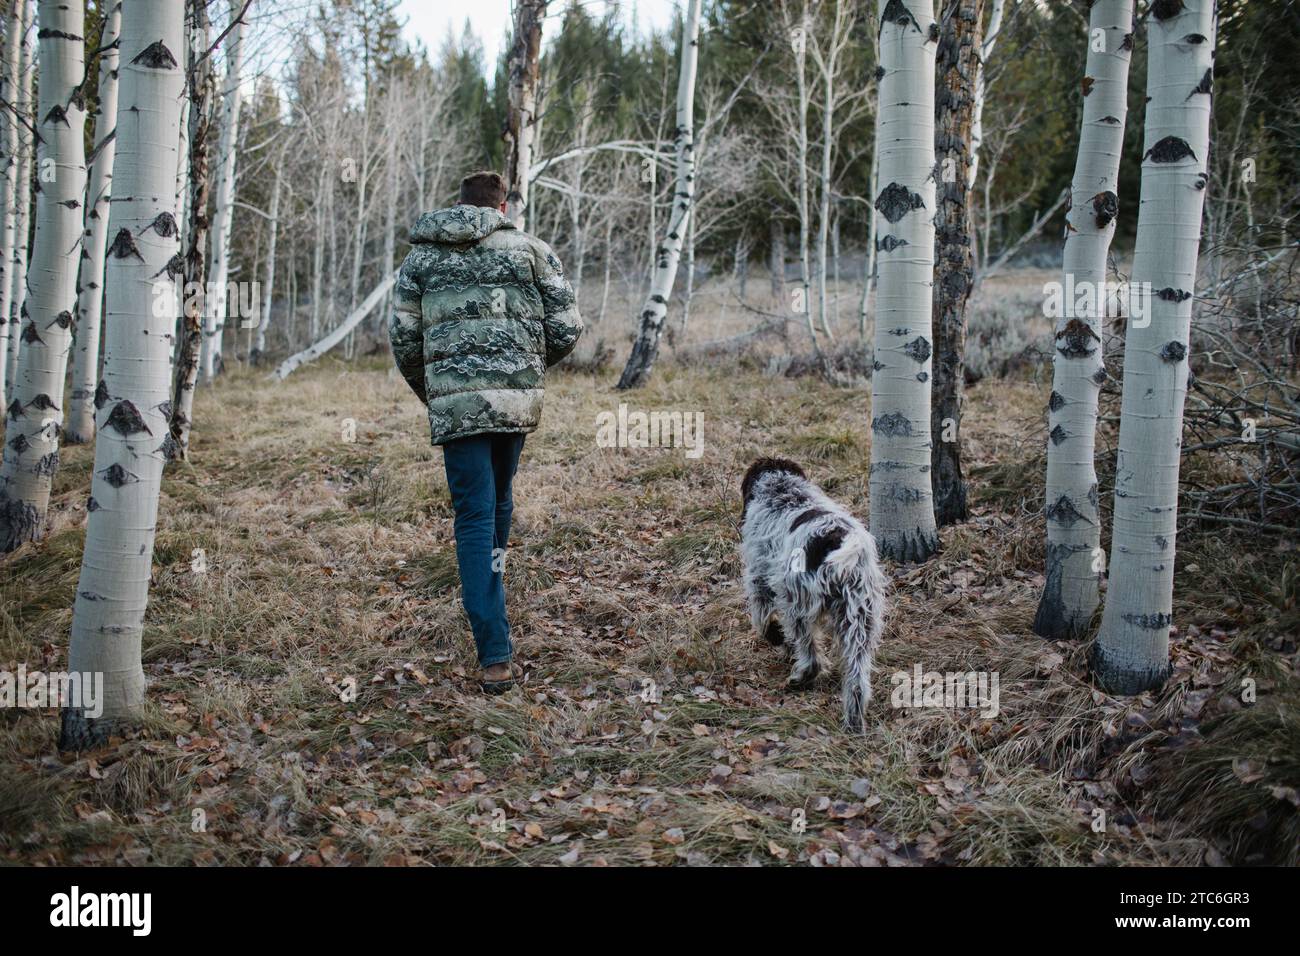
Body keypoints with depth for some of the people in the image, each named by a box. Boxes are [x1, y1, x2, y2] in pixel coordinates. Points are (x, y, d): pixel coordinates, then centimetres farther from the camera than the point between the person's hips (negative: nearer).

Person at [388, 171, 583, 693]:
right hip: (519, 398, 1)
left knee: (475, 518, -1)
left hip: (455, 403, -1)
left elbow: (403, 337, 7)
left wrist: (427, 392, 23)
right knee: (498, 503, 23)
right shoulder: (530, 248, 7)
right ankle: (489, 604, 40)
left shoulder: (421, 256, 10)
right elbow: (567, 326, 3)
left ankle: (496, 655, -9)